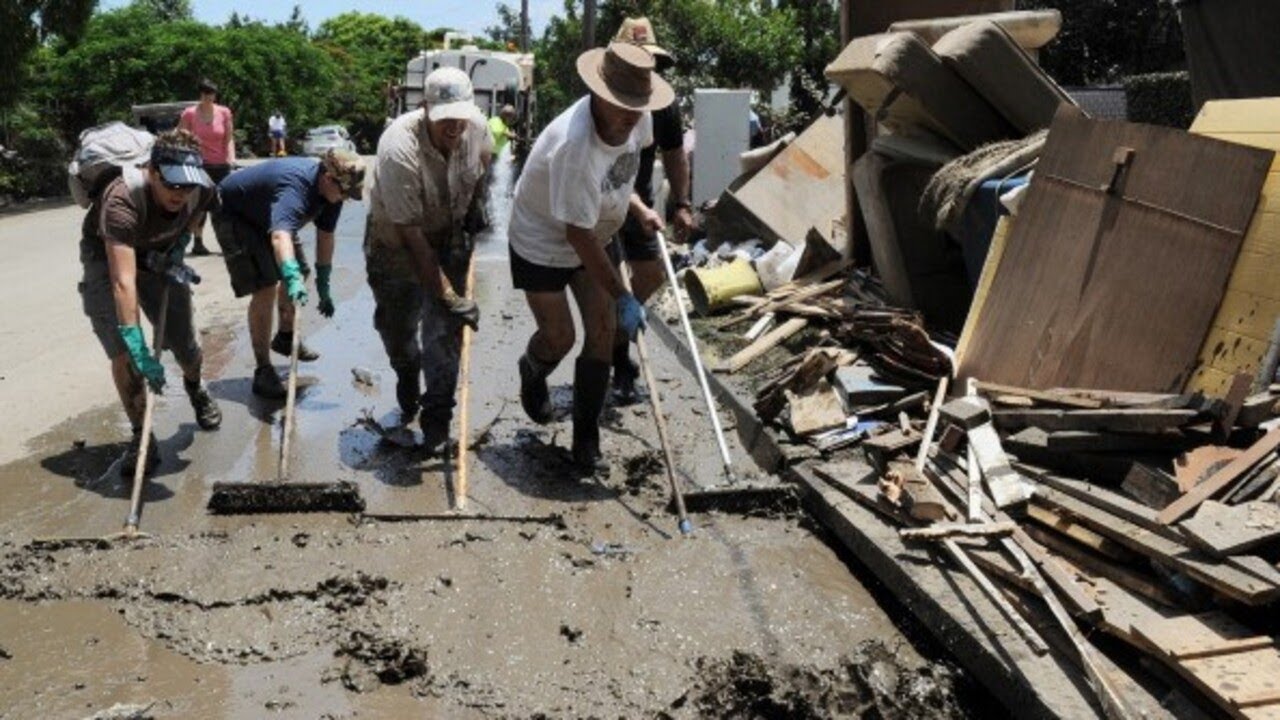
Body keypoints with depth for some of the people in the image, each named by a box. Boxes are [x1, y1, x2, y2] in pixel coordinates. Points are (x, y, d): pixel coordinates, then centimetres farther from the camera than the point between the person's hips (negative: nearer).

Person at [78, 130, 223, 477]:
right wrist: (139, 349, -52)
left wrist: (179, 243, -7)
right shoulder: (122, 199, -40)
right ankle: (141, 436, -1)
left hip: (160, 256, 4)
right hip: (108, 257, -4)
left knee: (187, 349, 1)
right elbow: (123, 281, -47)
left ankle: (195, 387, 38)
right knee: (124, 353, -18)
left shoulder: (201, 190, -24)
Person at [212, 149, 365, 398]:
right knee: (265, 287, -20)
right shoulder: (296, 185, -41)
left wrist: (324, 287, 0)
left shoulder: (331, 189, -14)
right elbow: (280, 236, -58)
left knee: (297, 275, 16)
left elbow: (325, 236, -2)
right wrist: (291, 278, -74)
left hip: (268, 216, 9)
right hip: (234, 214, -9)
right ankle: (263, 372, -15)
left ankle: (285, 336, 42)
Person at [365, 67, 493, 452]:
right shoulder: (399, 149, -36)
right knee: (396, 328, 16)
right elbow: (410, 232, -34)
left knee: (444, 333, -5)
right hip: (394, 244, -2)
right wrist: (447, 294, -33)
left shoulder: (477, 127, -20)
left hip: (449, 239, 3)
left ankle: (437, 418, 9)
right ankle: (407, 375, 50)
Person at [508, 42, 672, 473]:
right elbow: (579, 235, -32)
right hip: (542, 243, -7)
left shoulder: (637, 121, -14)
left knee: (602, 332, 2)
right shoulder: (575, 146, -38)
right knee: (559, 337, -1)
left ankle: (586, 439, 15)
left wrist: (638, 209, -6)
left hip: (593, 238, 7)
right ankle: (531, 375, 39)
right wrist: (622, 298, -27)